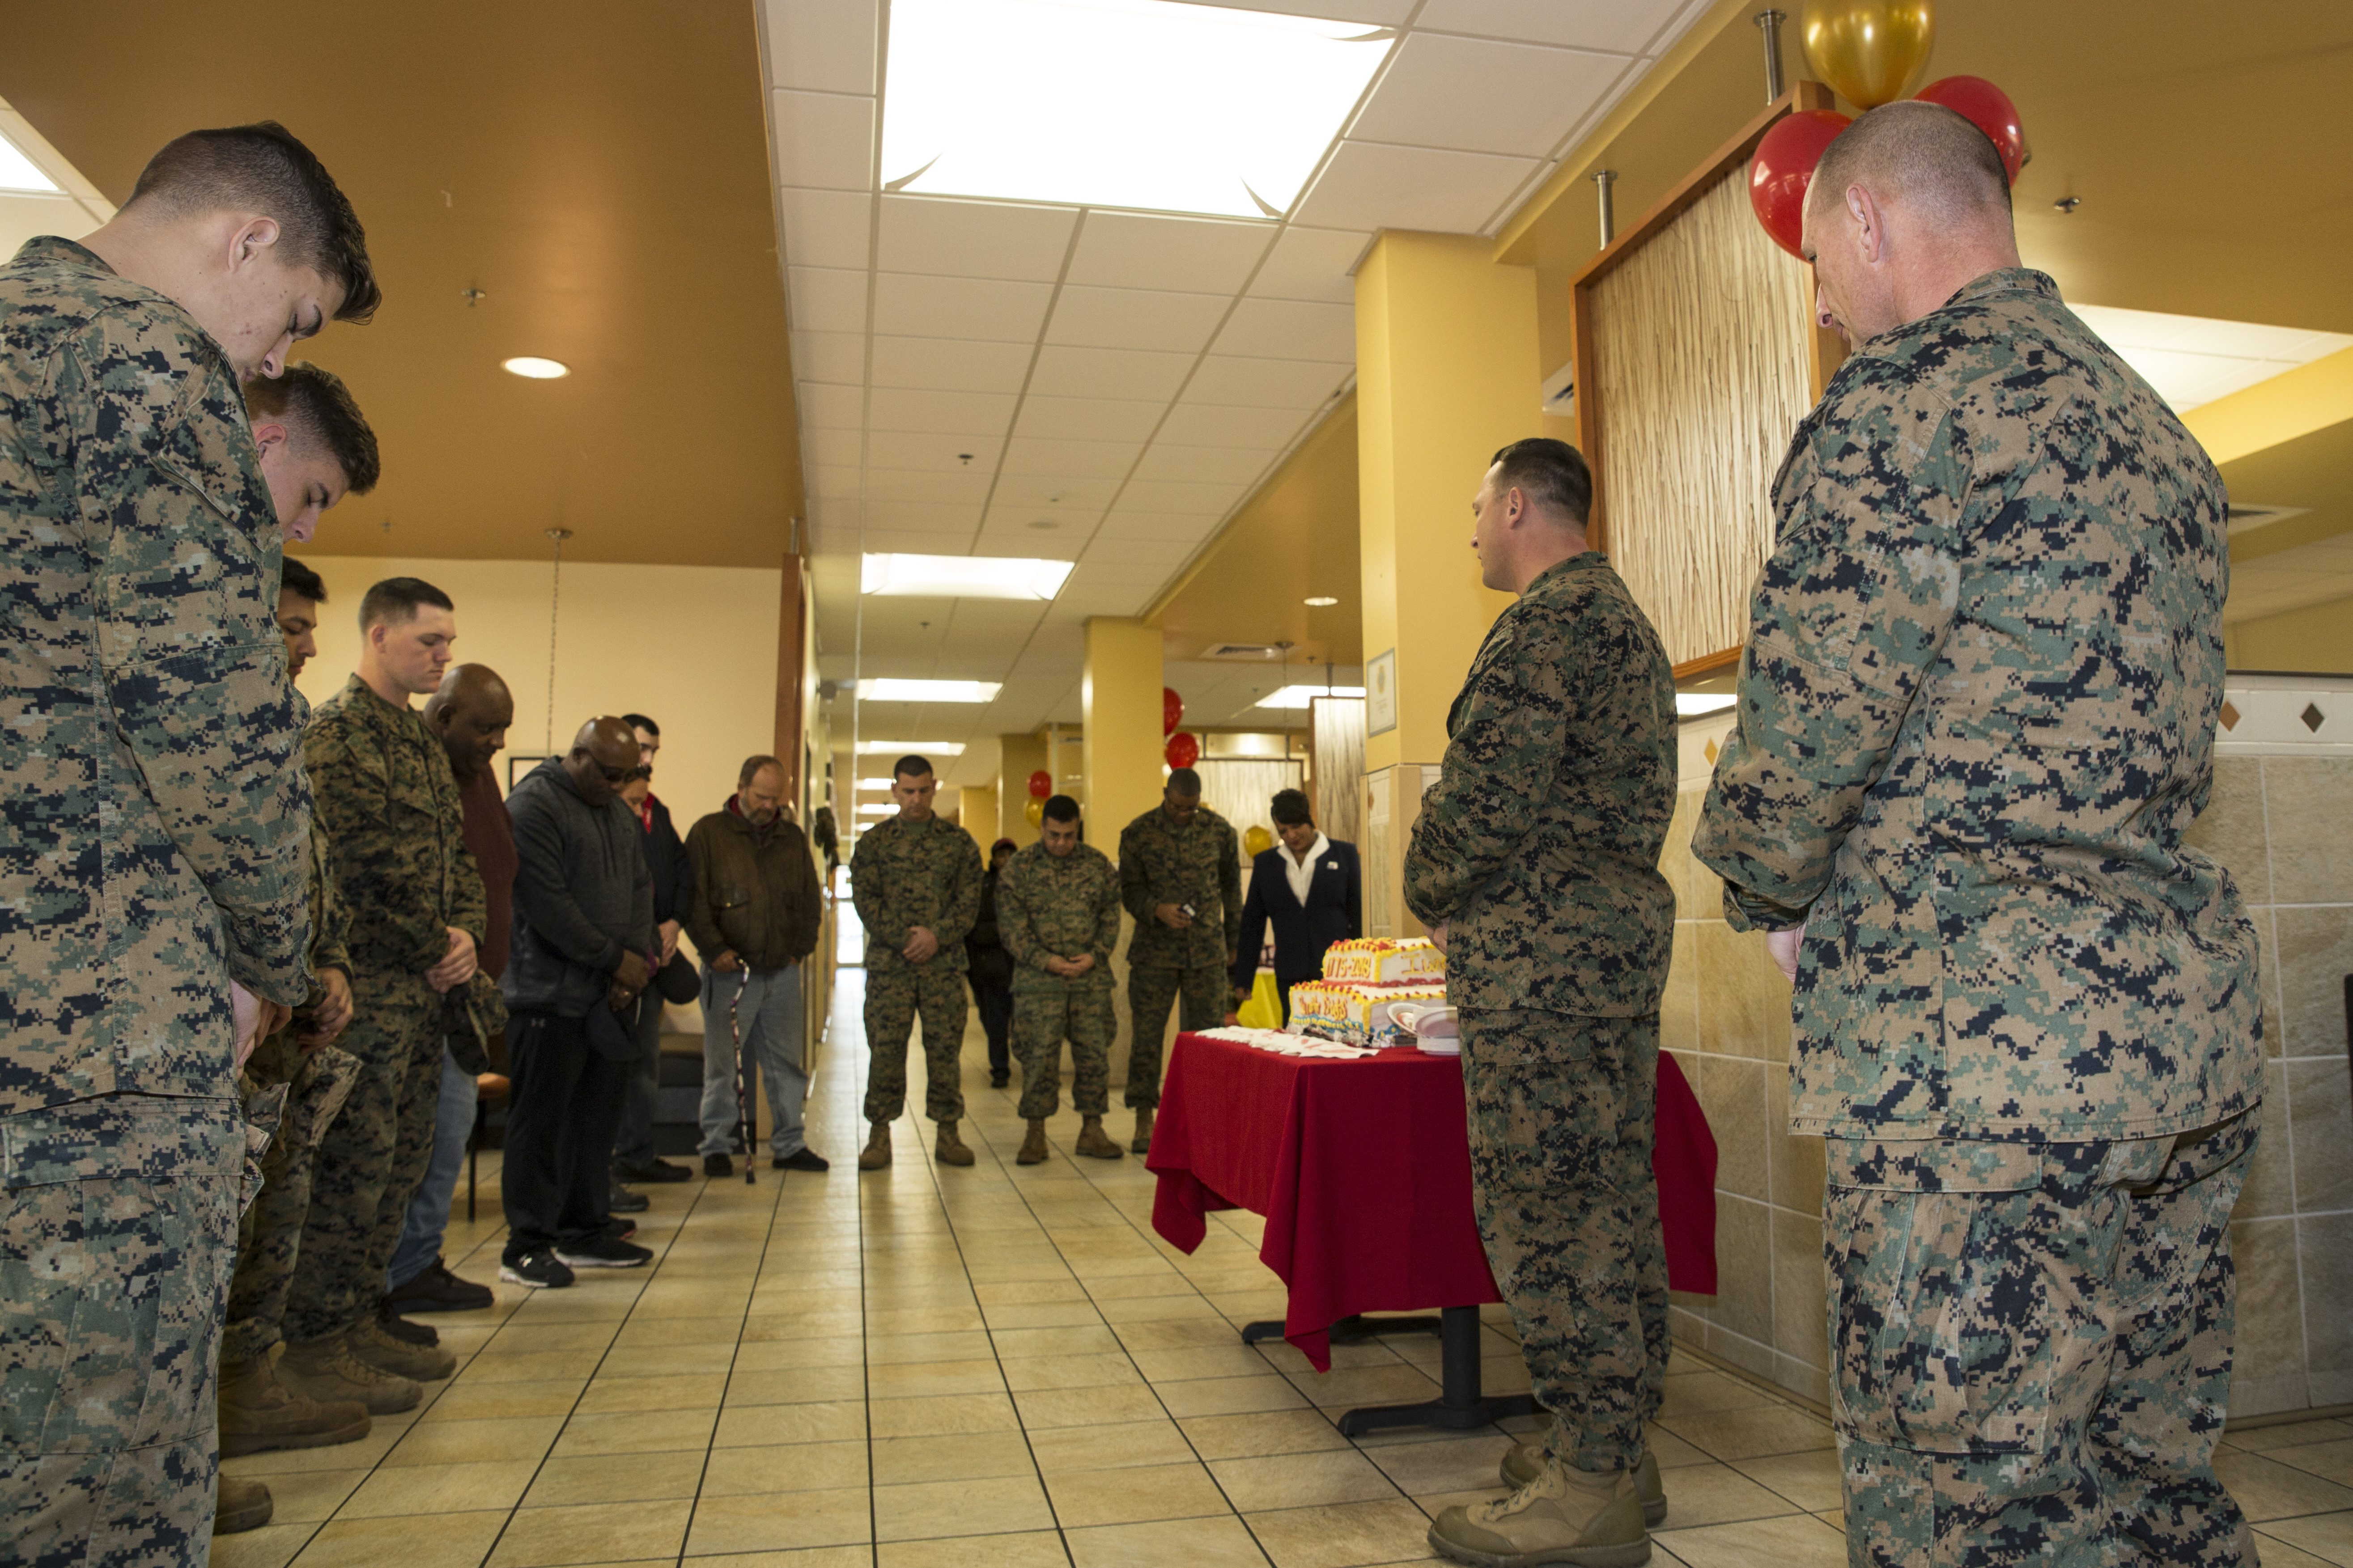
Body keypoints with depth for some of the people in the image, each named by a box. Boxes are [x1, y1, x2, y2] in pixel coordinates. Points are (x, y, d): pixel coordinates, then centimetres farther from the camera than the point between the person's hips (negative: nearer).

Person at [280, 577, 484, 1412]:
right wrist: (435, 952, -10)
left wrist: (466, 932, 1)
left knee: (402, 1164, 13)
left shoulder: (424, 741, 18)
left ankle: (357, 1318, 24)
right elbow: (367, 866, -18)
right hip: (368, 987, -9)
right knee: (354, 1167, -4)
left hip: (424, 986, 9)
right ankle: (314, 1345, 6)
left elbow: (455, 850, 19)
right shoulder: (337, 732, -10)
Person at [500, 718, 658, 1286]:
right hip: (551, 997, -8)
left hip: (608, 996, 8)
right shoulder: (533, 804, -10)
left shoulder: (619, 813, 17)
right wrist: (615, 959, -12)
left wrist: (637, 961, -2)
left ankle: (583, 1232, 22)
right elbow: (547, 904, -17)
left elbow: (640, 889, 14)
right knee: (541, 1122, -2)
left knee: (597, 1117, 12)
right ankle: (526, 1248, 7)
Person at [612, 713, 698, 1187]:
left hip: (655, 950, 8)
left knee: (646, 1059, 13)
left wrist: (674, 922, 2)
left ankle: (636, 1155, 23)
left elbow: (683, 868, 18)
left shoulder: (657, 810, 18)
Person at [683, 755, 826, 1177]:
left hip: (783, 972, 4)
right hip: (730, 972, -4)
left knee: (786, 1062, 8)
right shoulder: (708, 833, 0)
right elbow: (693, 899, -4)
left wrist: (801, 948, 9)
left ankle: (789, 1145, 16)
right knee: (722, 1063, 1)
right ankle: (716, 1148, 13)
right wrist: (714, 949, -13)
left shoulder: (793, 838, 13)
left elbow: (811, 901, 19)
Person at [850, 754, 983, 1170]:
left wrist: (937, 936, -11)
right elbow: (865, 899, 0)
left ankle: (948, 1133, 10)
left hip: (945, 961, 1)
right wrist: (905, 939, -11)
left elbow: (970, 901, 4)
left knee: (945, 1048, 2)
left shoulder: (958, 842, 9)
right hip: (889, 962, 0)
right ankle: (880, 1135, 8)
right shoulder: (873, 841, 7)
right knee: (885, 1048, -1)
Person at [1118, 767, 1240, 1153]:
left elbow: (1231, 887, 12)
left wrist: (1233, 942, 14)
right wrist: (1157, 909, -19)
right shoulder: (1137, 834, -3)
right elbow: (1130, 890, 1)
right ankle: (1144, 1121, 9)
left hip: (1207, 950, 1)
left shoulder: (1220, 831, 2)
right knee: (1146, 1035, 0)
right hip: (1154, 950, -1)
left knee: (1209, 1034, 2)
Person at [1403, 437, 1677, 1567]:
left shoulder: (1548, 618, -12)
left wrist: (1429, 900, -2)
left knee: (1546, 1210, -5)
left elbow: (1484, 797, -20)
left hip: (1544, 949, -11)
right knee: (1611, 1199, 13)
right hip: (1626, 926, 11)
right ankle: (1616, 1449, 24)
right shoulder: (1627, 617, 21)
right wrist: (1474, 901, 20)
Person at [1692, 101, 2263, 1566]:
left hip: (1985, 1044, -9)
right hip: (2193, 1015, 10)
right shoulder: (2156, 427, 20)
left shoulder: (1906, 392, -9)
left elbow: (1810, 719, -14)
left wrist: (1771, 896, 5)